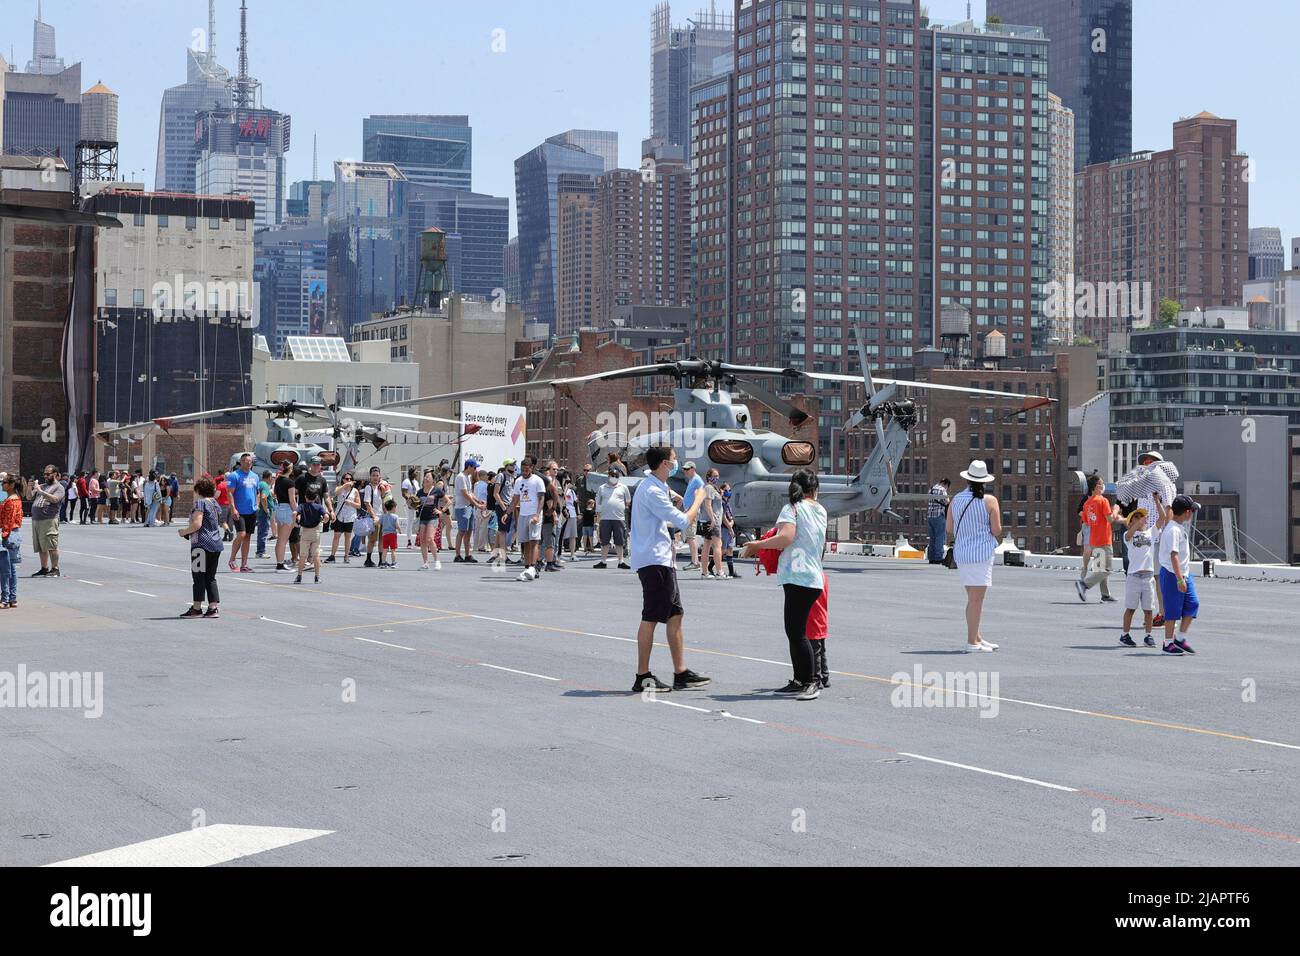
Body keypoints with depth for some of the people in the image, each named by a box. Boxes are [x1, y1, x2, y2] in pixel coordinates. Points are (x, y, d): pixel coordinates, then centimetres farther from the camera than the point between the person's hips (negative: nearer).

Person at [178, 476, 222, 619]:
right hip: (216, 544, 8)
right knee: (210, 577, 10)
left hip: (201, 544, -8)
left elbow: (197, 524, -20)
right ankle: (214, 607, 4)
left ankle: (196, 608, 0)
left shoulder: (200, 503, -10)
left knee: (198, 576, -2)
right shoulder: (215, 504, 15)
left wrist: (184, 532, -3)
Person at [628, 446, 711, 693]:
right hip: (653, 561, -11)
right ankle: (642, 677, -1)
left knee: (675, 616, 10)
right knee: (651, 618, -6)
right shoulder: (652, 491, -18)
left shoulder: (655, 486, 16)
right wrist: (698, 500, -4)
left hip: (662, 561, 11)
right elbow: (683, 522, -18)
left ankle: (680, 673, 13)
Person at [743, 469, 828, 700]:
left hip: (798, 577, -8)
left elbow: (786, 537, -20)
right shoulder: (821, 511, 17)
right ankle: (800, 681, 16)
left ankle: (812, 683, -8)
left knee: (797, 632, -8)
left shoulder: (793, 508, -4)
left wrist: (757, 545, -7)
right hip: (814, 578, 8)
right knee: (795, 631, 14)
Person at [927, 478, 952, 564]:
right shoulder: (942, 490, -8)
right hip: (939, 516, -7)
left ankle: (932, 558, 13)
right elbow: (946, 501, -15)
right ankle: (938, 558, -6)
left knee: (932, 538, 12)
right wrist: (948, 500, 4)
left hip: (930, 516, 8)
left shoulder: (931, 489, 16)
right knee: (940, 538, -3)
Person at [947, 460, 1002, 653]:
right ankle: (972, 642, -4)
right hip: (981, 553, -6)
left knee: (973, 598, 15)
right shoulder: (990, 501, -8)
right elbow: (997, 531, -10)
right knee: (976, 599, -4)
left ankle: (977, 638, 22)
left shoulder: (956, 500, 6)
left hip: (961, 553, 6)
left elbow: (949, 528, 9)